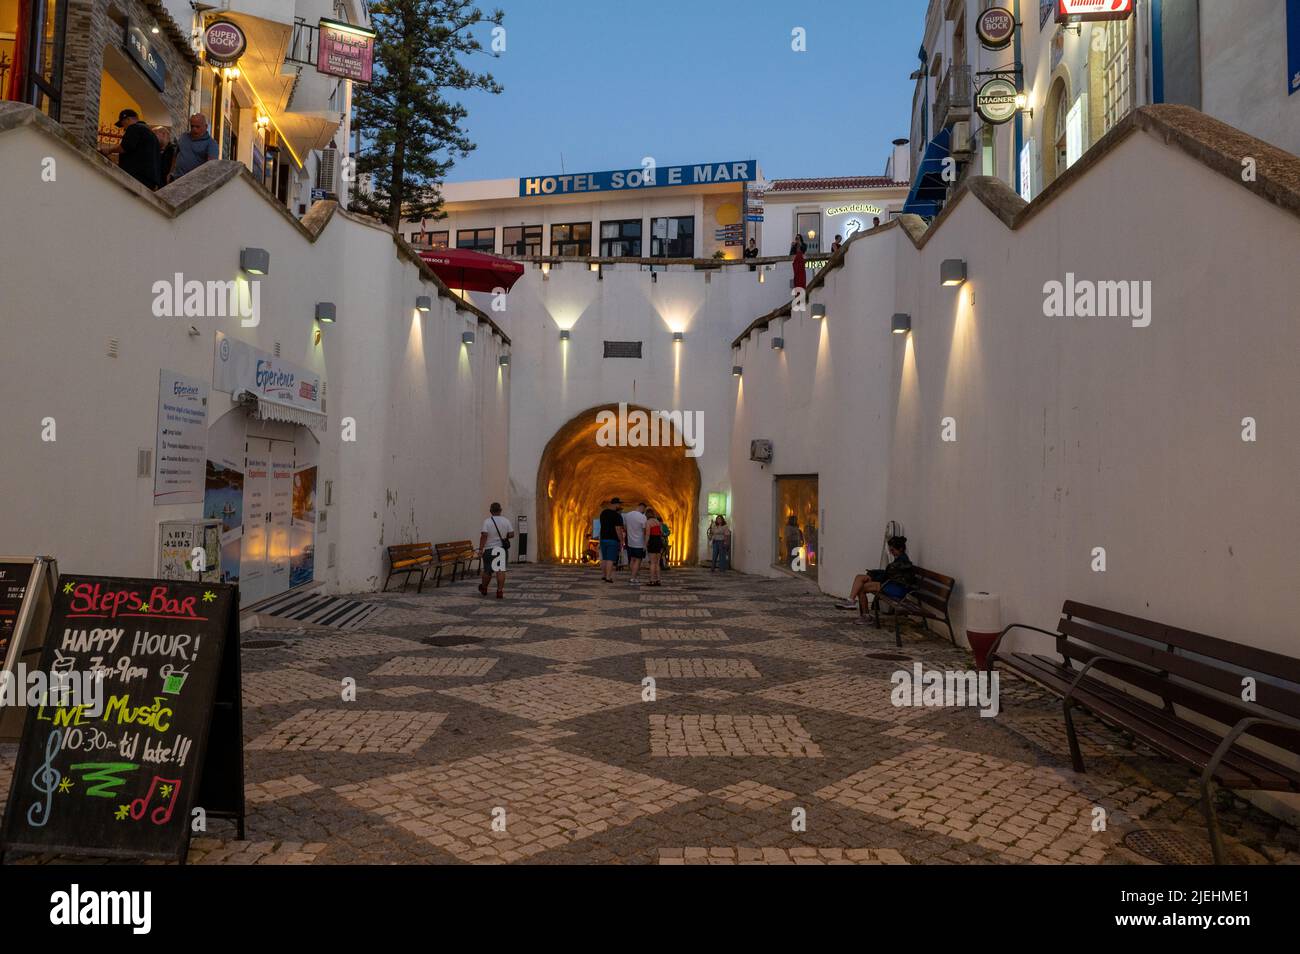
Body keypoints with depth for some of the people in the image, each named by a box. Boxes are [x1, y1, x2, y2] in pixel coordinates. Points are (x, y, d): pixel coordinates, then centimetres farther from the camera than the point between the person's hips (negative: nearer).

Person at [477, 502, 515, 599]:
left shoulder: (487, 521, -9)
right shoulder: (506, 521, -1)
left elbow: (484, 535, -17)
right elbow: (511, 534, -1)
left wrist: (480, 549, -16)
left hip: (489, 549, -1)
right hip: (502, 549, 1)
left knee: (487, 571, 11)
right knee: (501, 570, 0)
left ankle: (483, 589, 31)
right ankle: (500, 591, -9)